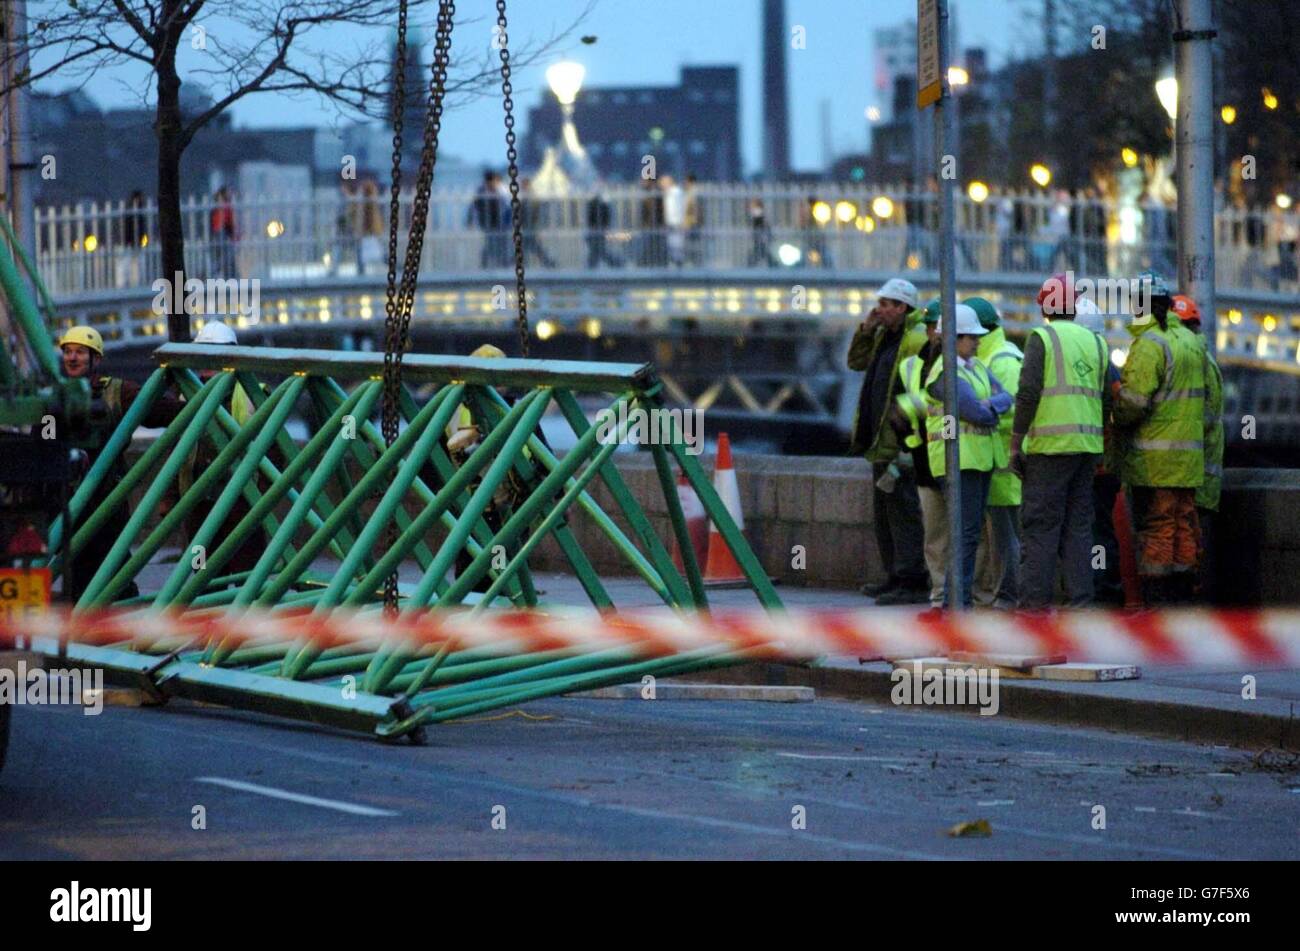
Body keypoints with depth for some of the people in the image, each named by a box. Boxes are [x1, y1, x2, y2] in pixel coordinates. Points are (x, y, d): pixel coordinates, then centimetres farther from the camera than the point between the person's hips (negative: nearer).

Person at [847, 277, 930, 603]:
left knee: (903, 512, -9)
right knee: (883, 515, 15)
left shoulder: (916, 341, -17)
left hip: (902, 443, -11)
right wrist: (866, 329, 7)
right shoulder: (885, 336, 14)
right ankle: (895, 578, 22)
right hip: (882, 442, 11)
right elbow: (857, 363, 23)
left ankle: (913, 583, -8)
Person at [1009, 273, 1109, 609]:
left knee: (1040, 526, -4)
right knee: (1078, 525, 11)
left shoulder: (1042, 339, -4)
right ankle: (1080, 598, 8)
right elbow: (1106, 398, 15)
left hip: (1050, 444, -6)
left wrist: (1015, 444, -7)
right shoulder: (1095, 342, 14)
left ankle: (1036, 600, -7)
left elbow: (1028, 394, -11)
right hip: (1088, 445, 6)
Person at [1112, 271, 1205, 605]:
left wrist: (1118, 418, -1)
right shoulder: (1191, 342, 15)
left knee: (1154, 526, -6)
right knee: (1183, 523, 12)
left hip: (1154, 458, -8)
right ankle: (1182, 593, 16)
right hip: (1188, 456, 8)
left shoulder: (1150, 343, -14)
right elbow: (1205, 399, 20)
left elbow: (1133, 400, -19)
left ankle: (1155, 596, -7)